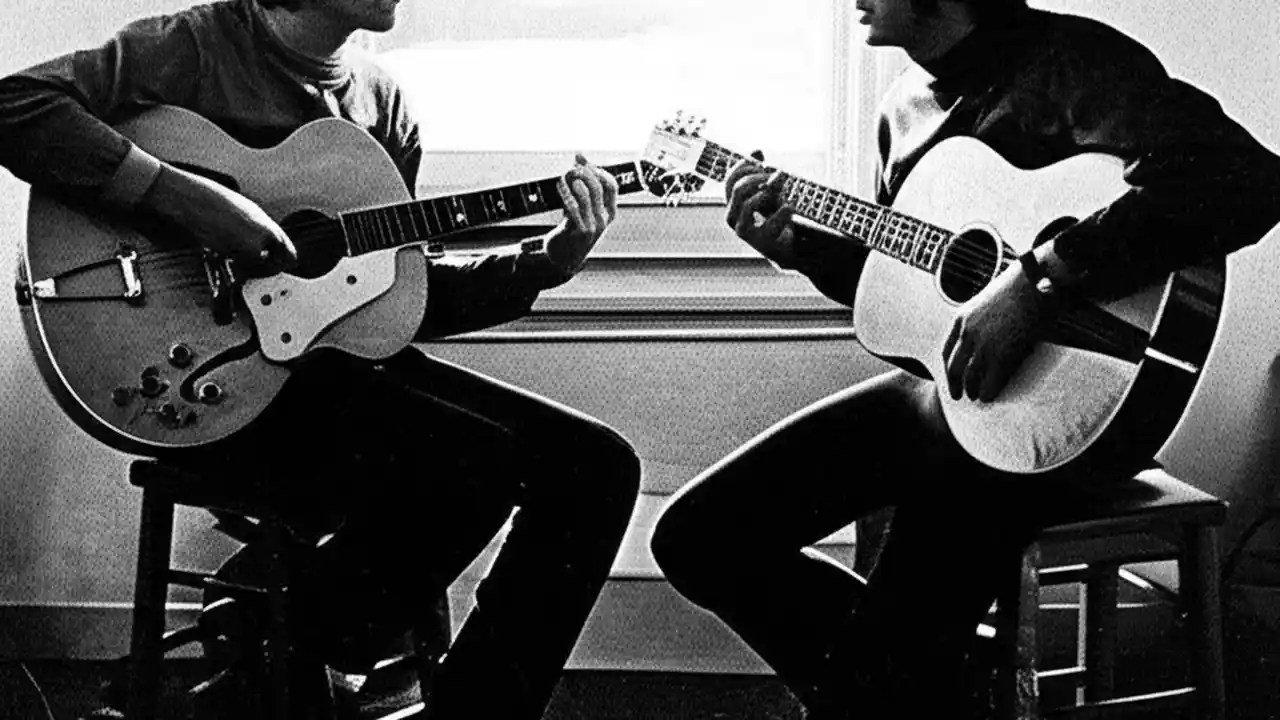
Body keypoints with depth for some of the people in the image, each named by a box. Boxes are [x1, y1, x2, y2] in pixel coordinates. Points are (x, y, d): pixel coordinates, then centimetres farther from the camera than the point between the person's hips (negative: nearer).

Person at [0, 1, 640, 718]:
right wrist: (185, 195, -27)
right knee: (481, 464, -28)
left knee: (597, 464, -5)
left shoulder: (381, 100, 14)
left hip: (354, 359, 7)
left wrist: (551, 259, 3)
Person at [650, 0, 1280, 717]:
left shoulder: (1068, 59, -14)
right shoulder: (908, 100, 11)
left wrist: (1037, 279, -34)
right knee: (695, 535, 4)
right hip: (929, 385, 8)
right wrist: (794, 244, 7)